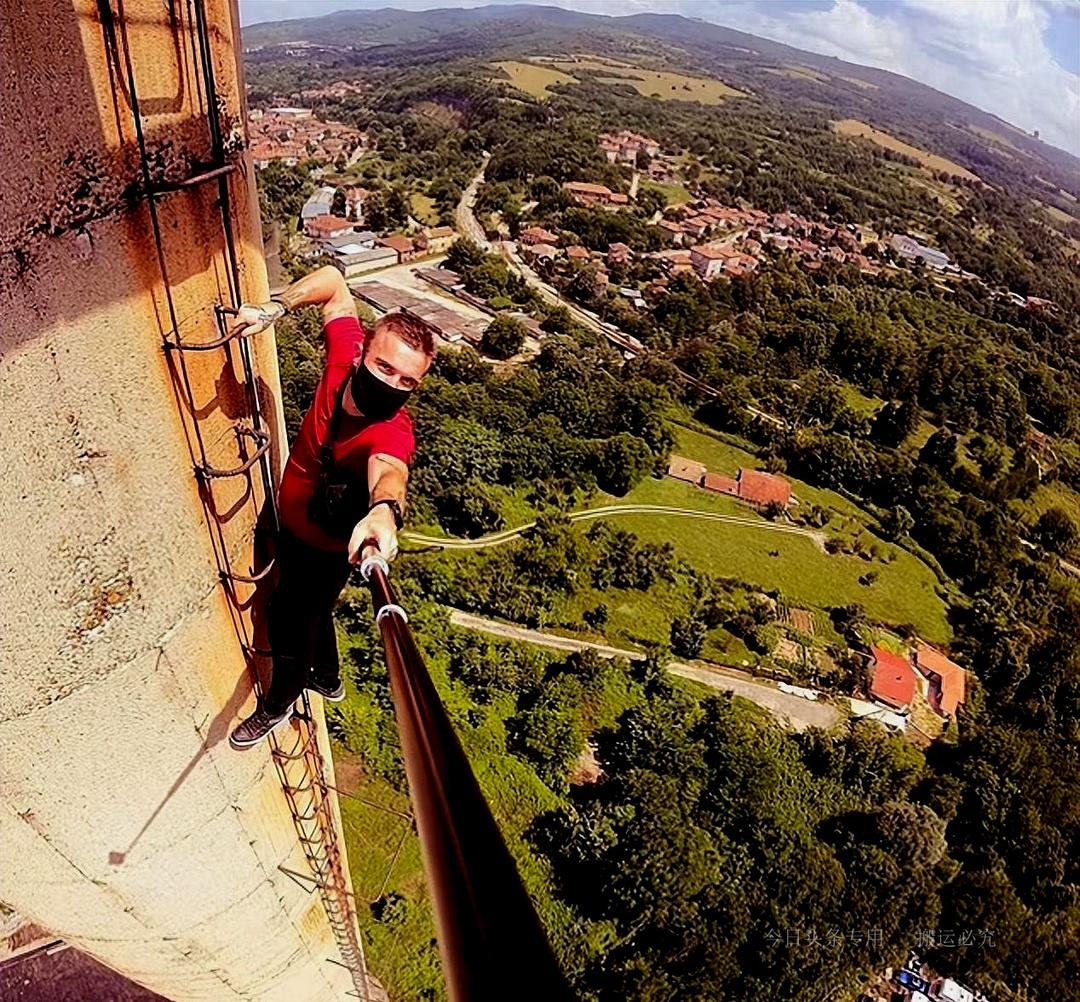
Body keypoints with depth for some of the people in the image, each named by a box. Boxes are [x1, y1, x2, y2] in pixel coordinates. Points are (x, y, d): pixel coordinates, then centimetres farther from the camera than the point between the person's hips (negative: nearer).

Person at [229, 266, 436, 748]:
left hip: (325, 547, -6)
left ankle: (277, 703, 50)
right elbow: (334, 282, -9)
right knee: (312, 609, 30)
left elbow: (388, 468, -63)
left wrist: (384, 510, -84)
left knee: (289, 620, 17)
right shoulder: (346, 355, -24)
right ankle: (327, 677, 61)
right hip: (292, 523, 7)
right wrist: (273, 309, -21)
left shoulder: (393, 432, -39)